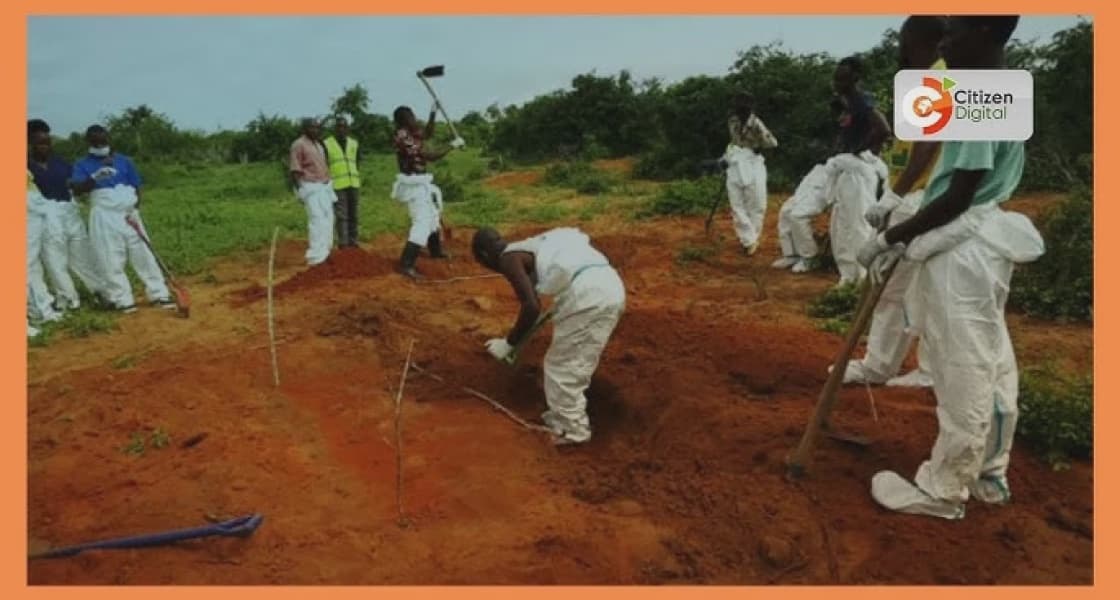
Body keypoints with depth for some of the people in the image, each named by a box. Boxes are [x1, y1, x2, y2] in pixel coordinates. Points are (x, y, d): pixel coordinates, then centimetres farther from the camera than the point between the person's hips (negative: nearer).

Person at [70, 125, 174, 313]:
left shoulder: (124, 161, 8)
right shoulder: (82, 165, 2)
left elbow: (136, 188, 9)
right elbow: (77, 189, -15)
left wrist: (135, 210, -6)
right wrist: (96, 177, -32)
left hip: (129, 214, 2)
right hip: (105, 217, -2)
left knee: (143, 254, 2)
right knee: (111, 261, -1)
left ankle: (159, 295, 5)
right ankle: (123, 300, 5)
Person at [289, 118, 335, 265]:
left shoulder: (318, 144, 15)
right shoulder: (298, 145, -10)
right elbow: (294, 170, -13)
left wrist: (328, 184, 18)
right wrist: (300, 192, -18)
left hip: (324, 185, 9)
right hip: (310, 186, -9)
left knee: (328, 217, 9)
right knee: (317, 218, -15)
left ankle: (324, 253, 19)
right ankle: (316, 257, -15)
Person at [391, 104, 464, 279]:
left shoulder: (411, 133, 7)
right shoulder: (403, 138, -22)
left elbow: (428, 134, 26)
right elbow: (429, 156, -26)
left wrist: (433, 113, 14)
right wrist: (452, 146, -19)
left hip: (419, 183, 11)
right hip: (414, 184, -11)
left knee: (432, 215, 27)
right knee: (422, 222, -18)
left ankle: (435, 250, 47)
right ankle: (406, 265, -25)